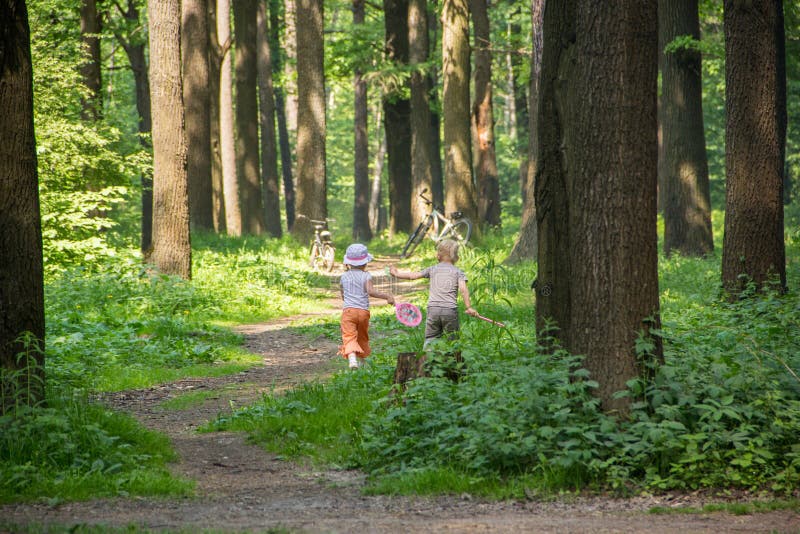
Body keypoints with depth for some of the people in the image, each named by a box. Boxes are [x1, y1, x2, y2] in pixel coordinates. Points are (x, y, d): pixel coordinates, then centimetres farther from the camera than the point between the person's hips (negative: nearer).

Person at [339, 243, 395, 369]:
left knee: (349, 336, -15)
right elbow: (370, 291, -16)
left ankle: (351, 357, -41)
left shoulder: (344, 277, 10)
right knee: (362, 338, 22)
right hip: (363, 311, 1)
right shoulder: (366, 276, 0)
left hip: (348, 310, -1)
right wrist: (387, 296, -15)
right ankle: (361, 361, 34)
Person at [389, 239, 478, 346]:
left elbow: (413, 275, 14)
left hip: (433, 309, 1)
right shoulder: (458, 272, 7)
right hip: (451, 310, -1)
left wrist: (396, 274, 29)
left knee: (429, 341, 4)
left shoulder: (432, 269, 12)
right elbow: (463, 289, -7)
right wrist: (469, 307, -12)